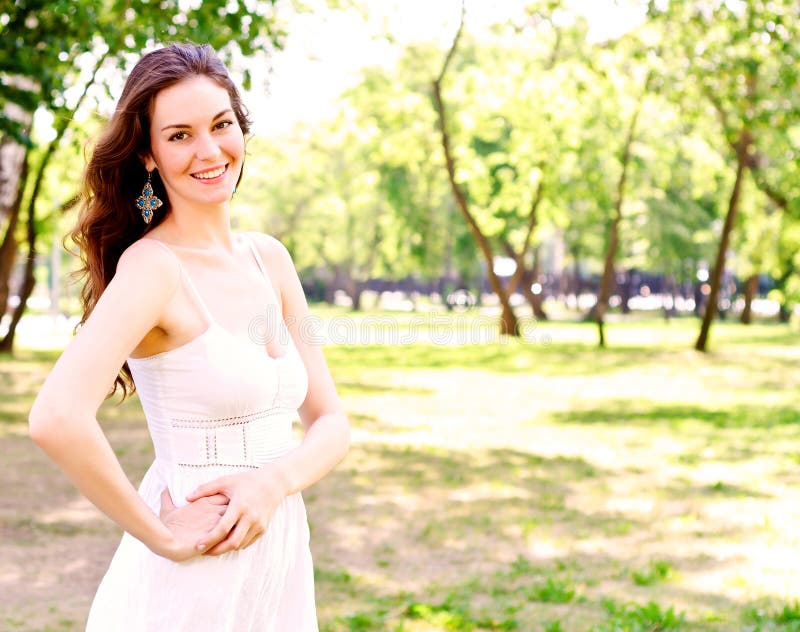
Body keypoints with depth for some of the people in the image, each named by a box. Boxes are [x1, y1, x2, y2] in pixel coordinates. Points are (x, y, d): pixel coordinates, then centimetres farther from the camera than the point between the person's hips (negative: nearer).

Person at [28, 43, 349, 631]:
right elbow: (57, 418, -30)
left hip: (281, 568, 6)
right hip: (188, 584, -6)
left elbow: (330, 422, 5)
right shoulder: (152, 266, -15)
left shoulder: (270, 258, 4)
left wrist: (273, 482, -14)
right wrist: (161, 535, -19)